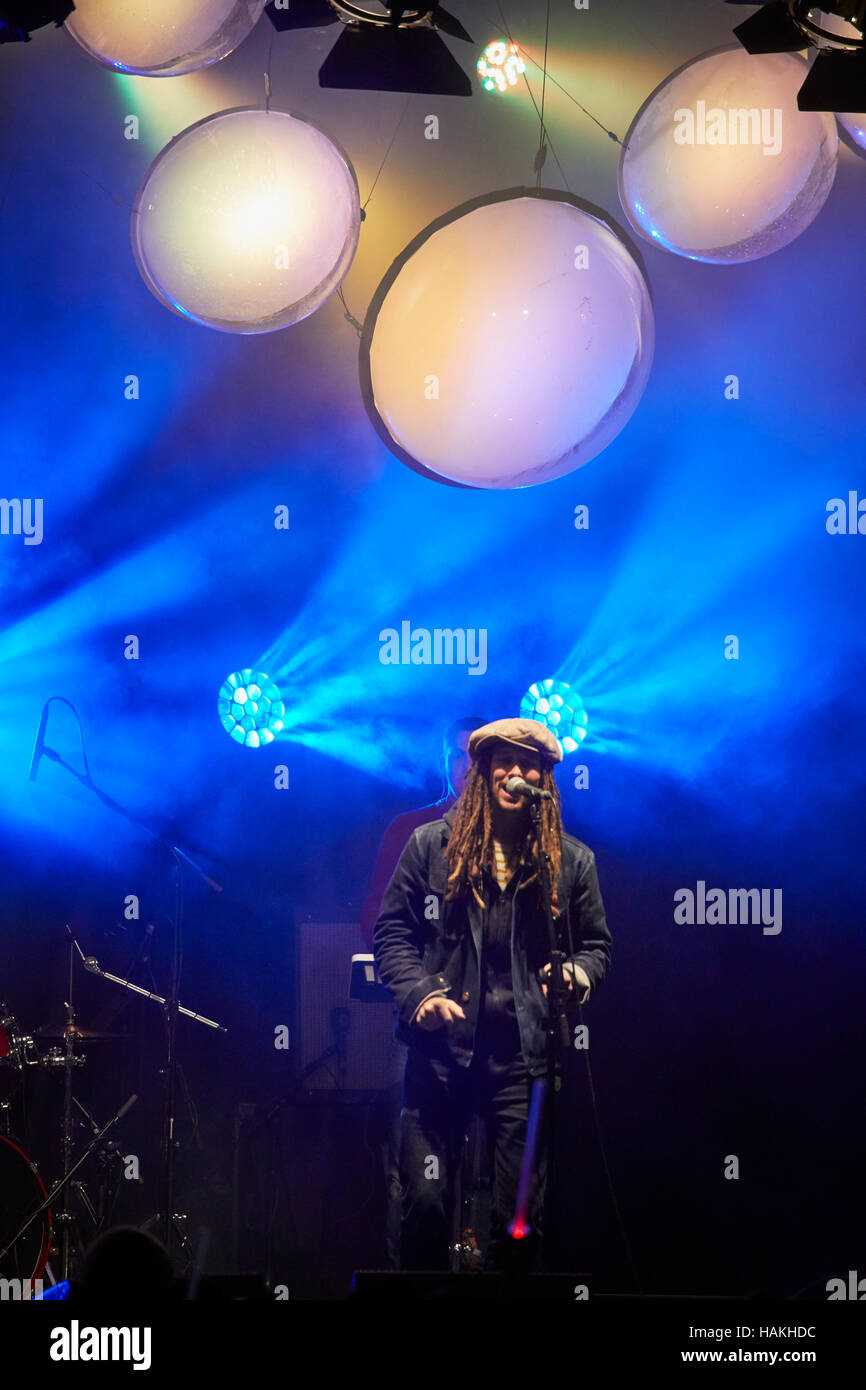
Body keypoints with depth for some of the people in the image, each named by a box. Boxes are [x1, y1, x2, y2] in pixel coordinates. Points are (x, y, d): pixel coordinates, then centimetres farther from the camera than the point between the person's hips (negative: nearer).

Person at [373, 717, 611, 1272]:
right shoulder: (431, 845, 6)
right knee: (425, 1201, 1)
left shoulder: (573, 861, 9)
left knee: (520, 1214, 4)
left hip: (523, 1056, 1)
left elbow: (597, 944, 15)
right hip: (440, 1046, -1)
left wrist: (578, 973, -8)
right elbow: (391, 932, 7)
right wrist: (418, 995, -8)